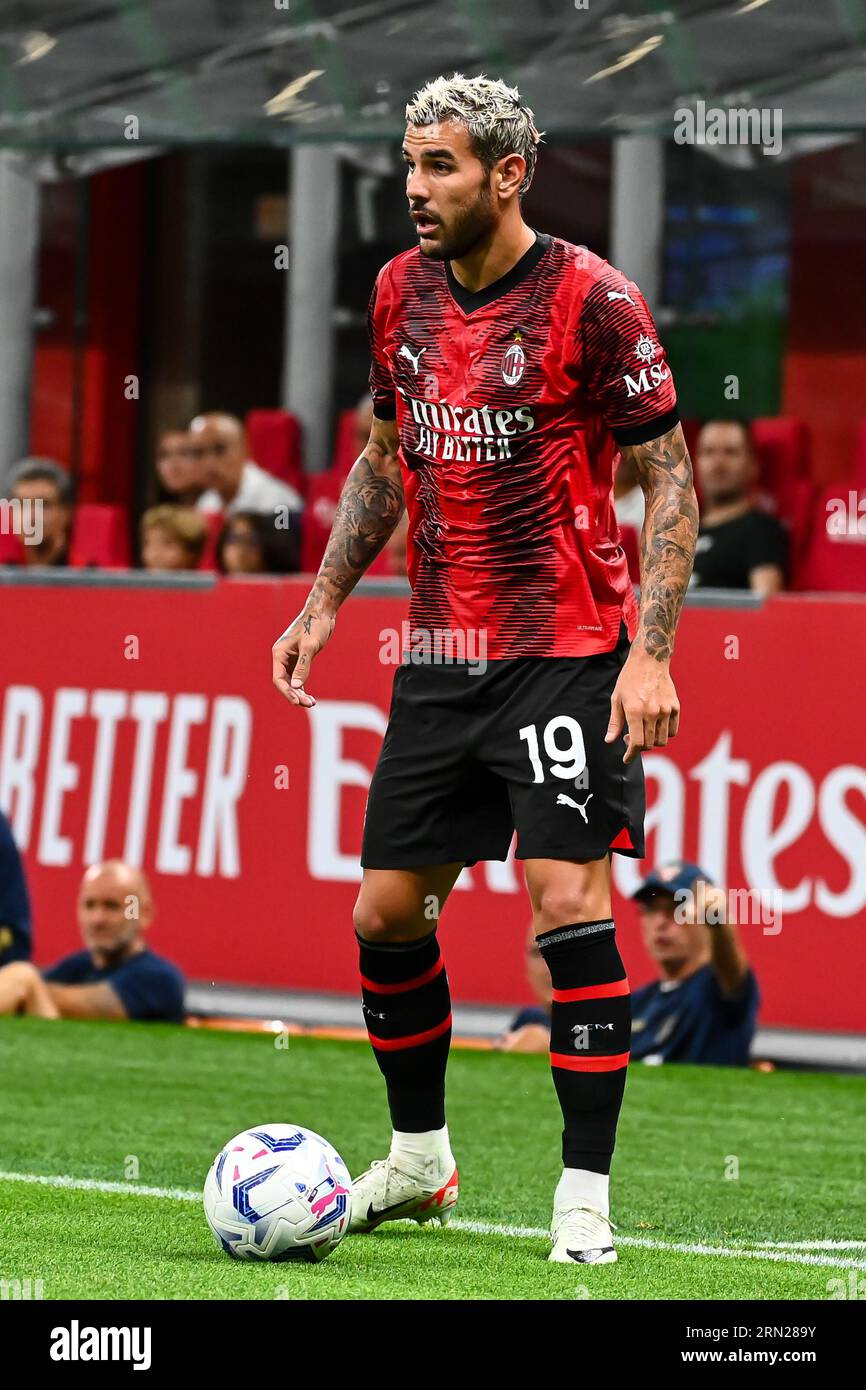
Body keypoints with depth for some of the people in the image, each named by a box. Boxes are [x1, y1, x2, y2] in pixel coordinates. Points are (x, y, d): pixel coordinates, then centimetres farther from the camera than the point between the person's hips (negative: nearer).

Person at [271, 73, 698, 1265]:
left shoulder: (592, 299, -11)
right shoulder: (404, 289, 7)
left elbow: (669, 477, -9)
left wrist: (652, 651, -16)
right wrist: (324, 603, 14)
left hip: (568, 651, -6)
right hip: (440, 655, 6)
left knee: (569, 899, -13)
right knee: (386, 913, 8)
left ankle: (587, 1193, -5)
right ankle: (418, 1163, 26)